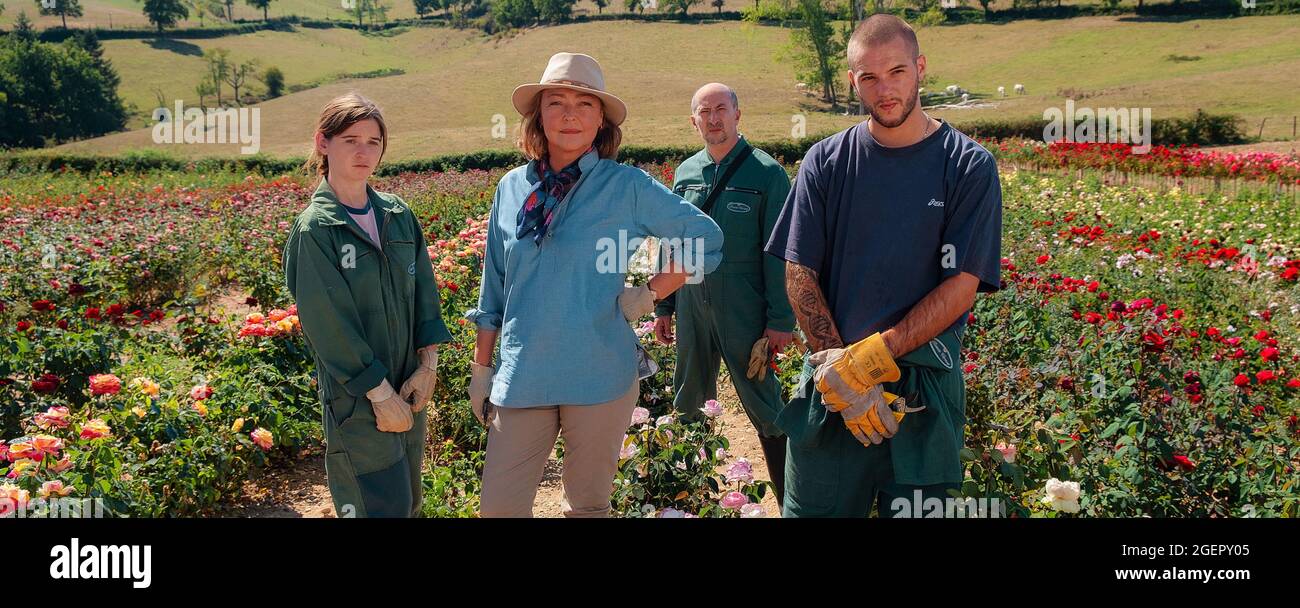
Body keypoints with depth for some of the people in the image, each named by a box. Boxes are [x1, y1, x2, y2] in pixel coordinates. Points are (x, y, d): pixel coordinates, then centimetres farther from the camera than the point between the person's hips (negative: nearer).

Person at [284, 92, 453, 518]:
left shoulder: (398, 214, 6)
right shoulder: (314, 228, -11)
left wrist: (428, 364, -4)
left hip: (408, 389, 6)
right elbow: (329, 322, -15)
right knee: (383, 507, -3)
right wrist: (381, 393, -16)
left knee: (409, 501, 17)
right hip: (357, 398, -6)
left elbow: (424, 290, 7)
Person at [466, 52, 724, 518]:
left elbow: (705, 239, 2)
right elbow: (493, 290, 12)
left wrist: (649, 295, -3)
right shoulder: (512, 189, 5)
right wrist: (481, 367, 13)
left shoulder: (627, 186, -5)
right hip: (520, 376, 3)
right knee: (498, 506, 3)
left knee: (588, 506, 11)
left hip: (600, 376, -2)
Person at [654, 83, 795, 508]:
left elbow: (779, 253, -9)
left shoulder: (766, 173, -6)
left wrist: (781, 320, -12)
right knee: (687, 403, 15)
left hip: (744, 313, -5)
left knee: (764, 408, 1)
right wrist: (663, 306, 12)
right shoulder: (685, 173, 9)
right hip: (692, 308, 5)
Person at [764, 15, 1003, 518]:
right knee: (812, 506, 10)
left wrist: (869, 359, -17)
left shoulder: (969, 167, -3)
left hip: (923, 387, -1)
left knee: (913, 506, 9)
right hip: (832, 381, 2)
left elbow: (961, 286, -9)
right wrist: (839, 368, -14)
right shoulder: (825, 163, 2)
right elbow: (799, 274, -1)